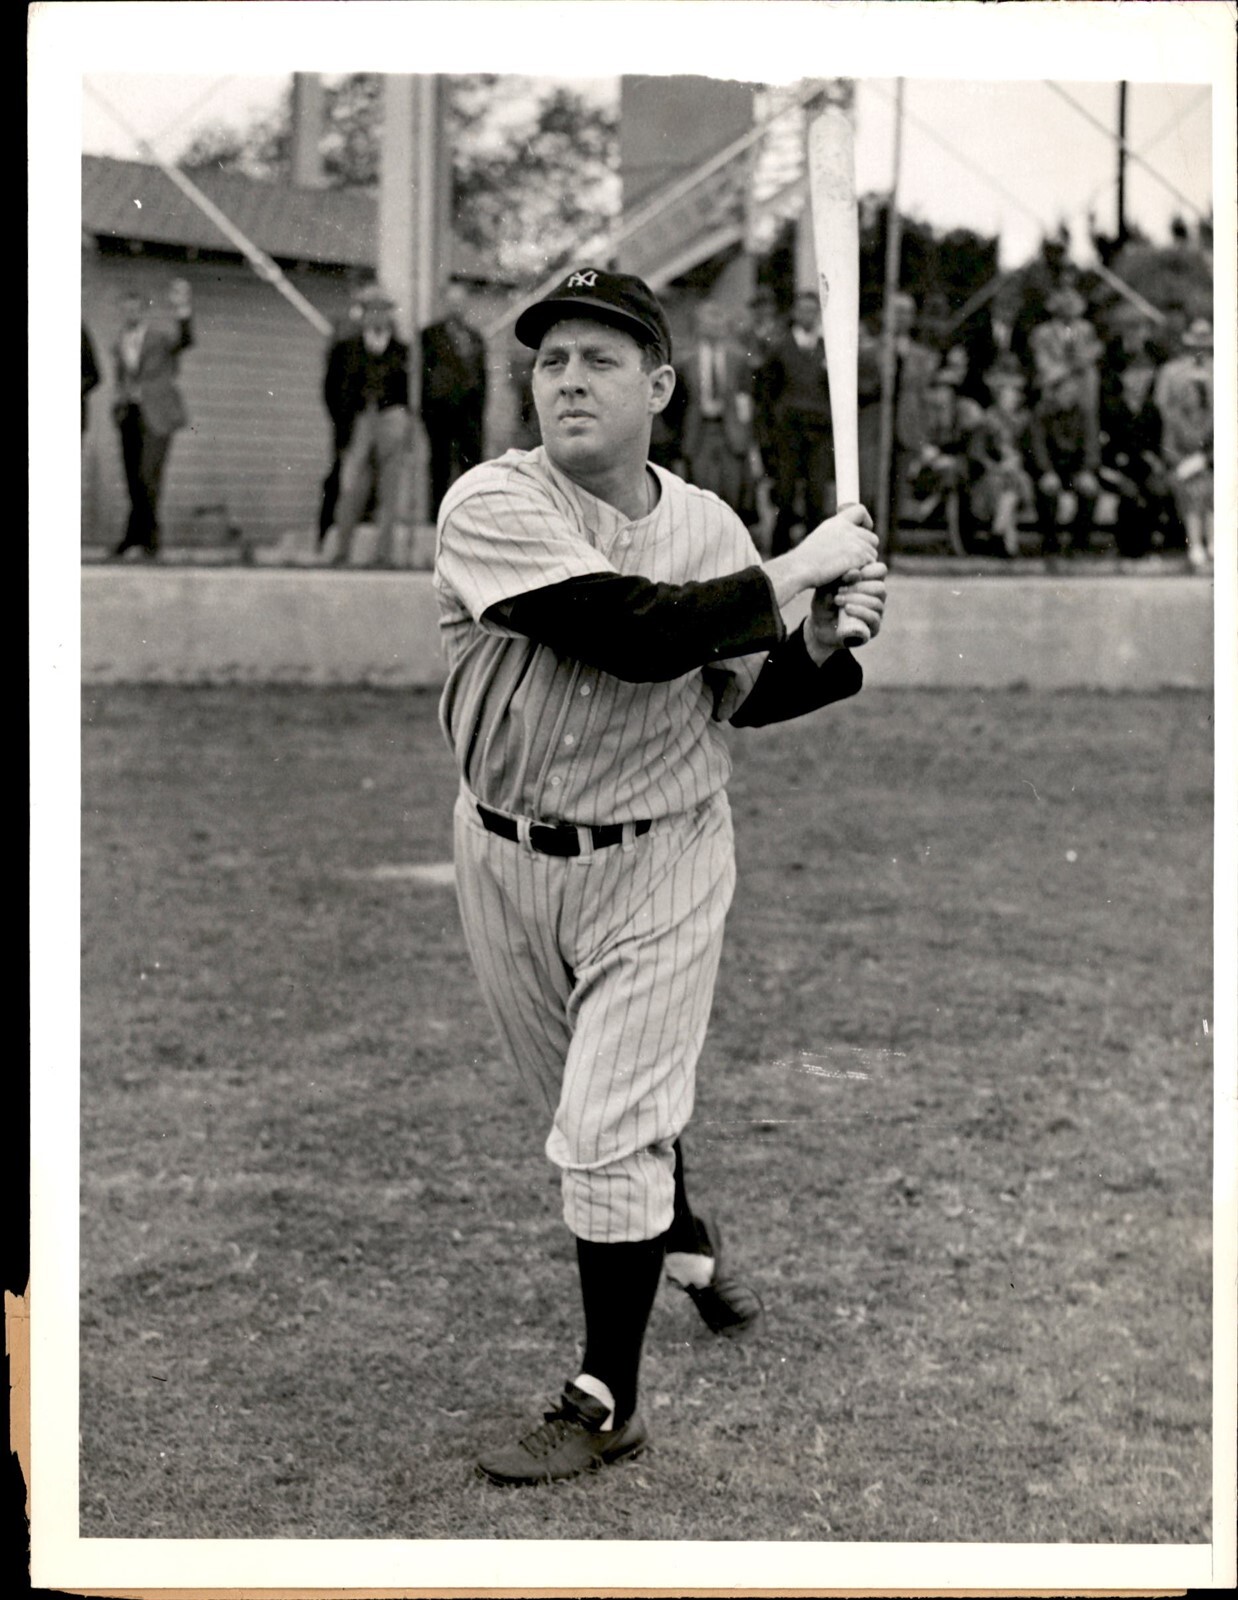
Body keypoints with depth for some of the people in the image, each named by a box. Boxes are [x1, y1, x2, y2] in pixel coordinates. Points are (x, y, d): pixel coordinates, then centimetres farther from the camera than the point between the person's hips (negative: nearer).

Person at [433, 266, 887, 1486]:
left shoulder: (709, 527, -3)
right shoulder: (491, 506, -17)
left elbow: (744, 691, 9)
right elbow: (636, 634, -29)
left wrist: (827, 647, -11)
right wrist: (794, 572, -24)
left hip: (661, 860, 0)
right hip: (508, 860, 1)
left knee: (608, 1131, -6)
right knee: (595, 1098, 20)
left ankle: (606, 1404, 8)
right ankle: (687, 1241, 51)